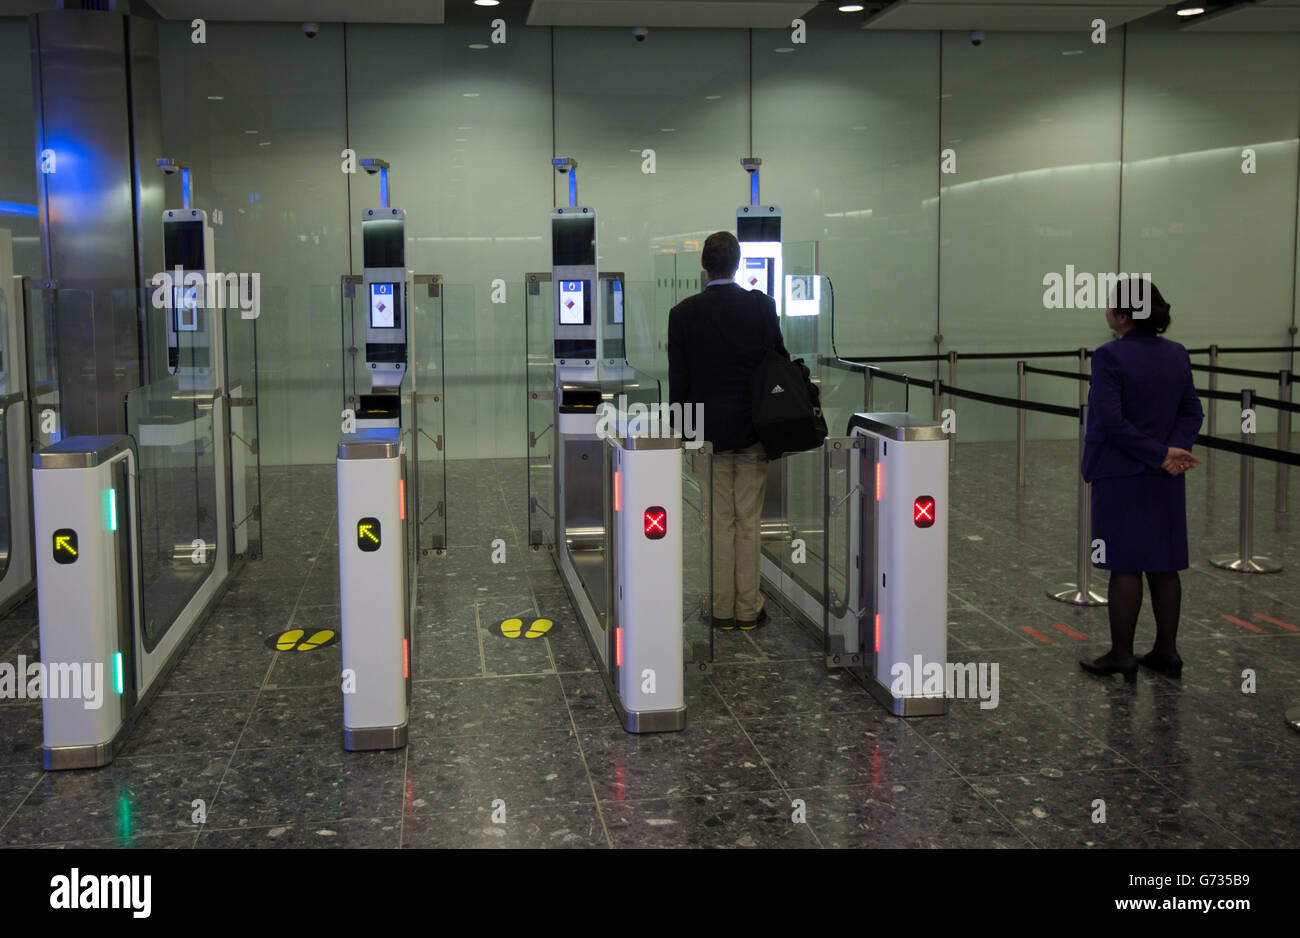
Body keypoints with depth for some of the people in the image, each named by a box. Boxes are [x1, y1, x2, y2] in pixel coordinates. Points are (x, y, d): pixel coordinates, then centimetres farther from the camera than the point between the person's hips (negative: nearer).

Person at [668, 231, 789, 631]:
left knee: (719, 522, 7)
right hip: (753, 427, 0)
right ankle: (748, 609, 12)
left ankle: (722, 609, 12)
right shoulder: (762, 306, -5)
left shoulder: (683, 313, -6)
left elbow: (678, 379, -3)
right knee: (749, 521, 7)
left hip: (707, 429, 0)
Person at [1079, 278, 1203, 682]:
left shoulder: (1109, 357, -15)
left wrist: (1162, 455, -15)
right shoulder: (1177, 354, 6)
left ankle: (1121, 656, 8)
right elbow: (1192, 413, 6)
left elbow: (1112, 421, -20)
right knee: (1164, 565, 12)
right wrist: (1174, 451, -8)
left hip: (1122, 476, -6)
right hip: (1165, 481, 6)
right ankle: (1166, 651, 20)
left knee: (1125, 567, 0)